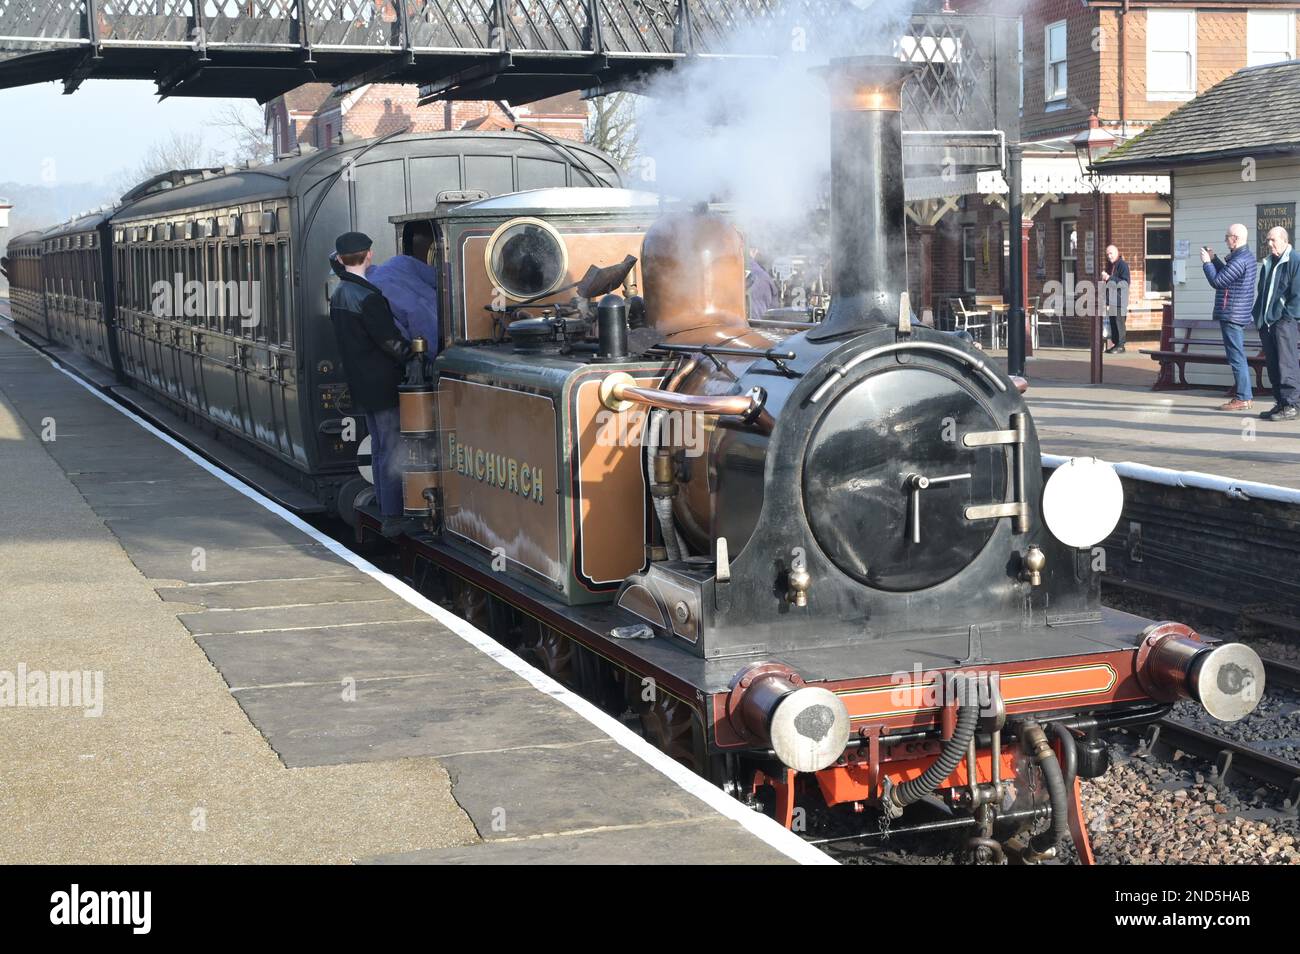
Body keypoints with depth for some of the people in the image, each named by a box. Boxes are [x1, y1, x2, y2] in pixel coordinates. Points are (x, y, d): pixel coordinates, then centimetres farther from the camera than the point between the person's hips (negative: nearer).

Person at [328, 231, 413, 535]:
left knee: (379, 447, 19)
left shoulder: (338, 295, 7)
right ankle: (392, 517, -5)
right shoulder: (367, 296, -20)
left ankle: (384, 506, 27)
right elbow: (391, 341, -19)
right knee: (393, 449, -5)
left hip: (361, 384, 9)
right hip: (383, 384, -9)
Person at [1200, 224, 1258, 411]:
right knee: (1238, 357, 15)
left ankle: (1242, 398, -6)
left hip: (1232, 315, -11)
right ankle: (1244, 395, 19)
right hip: (1237, 315, 11)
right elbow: (1226, 275, 21)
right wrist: (1214, 259, 15)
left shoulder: (1239, 260, -20)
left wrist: (1207, 262, -7)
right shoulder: (1247, 255, 13)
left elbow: (1217, 281, -20)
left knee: (1236, 357, -7)